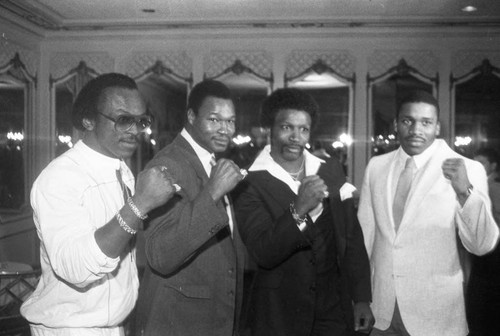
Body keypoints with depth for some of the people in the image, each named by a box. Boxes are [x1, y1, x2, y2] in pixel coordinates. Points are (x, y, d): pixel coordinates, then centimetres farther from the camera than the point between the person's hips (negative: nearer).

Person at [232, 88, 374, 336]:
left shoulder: (332, 172, 0)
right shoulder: (250, 184, -13)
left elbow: (352, 238, 5)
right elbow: (262, 253, -20)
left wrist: (361, 298, 4)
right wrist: (298, 210, -32)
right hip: (278, 313, -3)